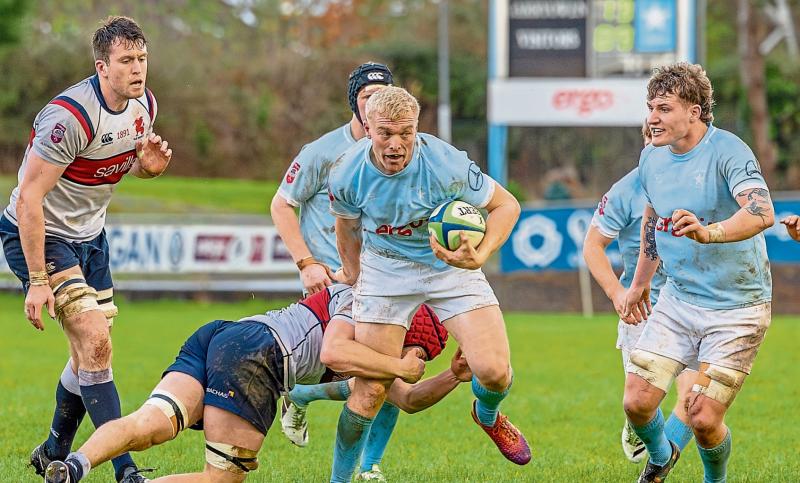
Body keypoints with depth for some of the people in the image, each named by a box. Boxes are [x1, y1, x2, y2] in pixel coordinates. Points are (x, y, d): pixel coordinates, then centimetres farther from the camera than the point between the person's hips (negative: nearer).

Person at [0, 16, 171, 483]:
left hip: (89, 235, 8)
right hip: (39, 235, -8)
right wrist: (37, 281, -28)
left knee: (89, 356, 12)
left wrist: (150, 165, -8)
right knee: (95, 342, -19)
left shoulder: (144, 105, -3)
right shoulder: (71, 117, -28)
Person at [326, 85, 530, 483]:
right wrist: (352, 273, 18)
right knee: (370, 389, -8)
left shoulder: (445, 164, -26)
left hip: (451, 265, 0)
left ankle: (488, 417, 23)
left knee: (494, 371, -15)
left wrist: (479, 256, -27)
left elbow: (505, 205, -12)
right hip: (385, 269, 0)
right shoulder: (347, 175, -18)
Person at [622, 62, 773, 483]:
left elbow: (762, 213, -34)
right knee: (636, 402, -4)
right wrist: (640, 281, 29)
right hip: (677, 299, 6)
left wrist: (710, 232, -50)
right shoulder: (651, 158, 4)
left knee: (703, 420, -9)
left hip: (737, 309, -6)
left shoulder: (727, 151, -18)